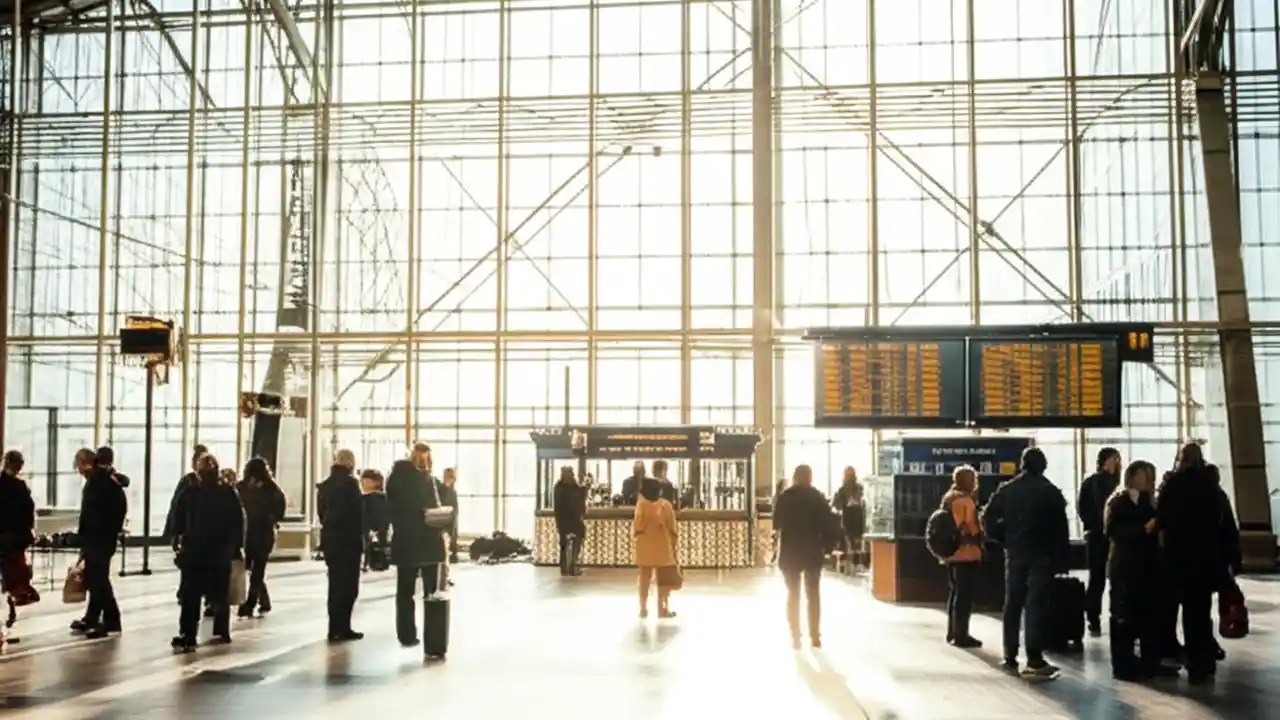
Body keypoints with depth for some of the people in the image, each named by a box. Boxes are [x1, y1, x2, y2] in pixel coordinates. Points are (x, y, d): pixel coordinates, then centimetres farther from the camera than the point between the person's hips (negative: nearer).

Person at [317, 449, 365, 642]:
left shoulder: (325, 485, 10)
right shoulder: (349, 483, -12)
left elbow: (321, 512, 13)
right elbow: (358, 513, -14)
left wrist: (329, 528, 15)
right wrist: (360, 536, -5)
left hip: (330, 540, 7)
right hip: (348, 541, -7)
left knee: (335, 584, 13)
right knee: (348, 585, -2)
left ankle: (336, 628, 16)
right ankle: (340, 628, -3)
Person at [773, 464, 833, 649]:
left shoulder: (785, 497, -3)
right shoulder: (817, 496, -4)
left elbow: (776, 523, -1)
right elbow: (827, 523, -7)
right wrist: (826, 545, 1)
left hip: (789, 550, 0)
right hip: (813, 550, 0)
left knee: (793, 594, 8)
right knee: (813, 594, 10)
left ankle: (795, 637, 4)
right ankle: (815, 636, 7)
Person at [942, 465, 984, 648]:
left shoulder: (948, 498, 13)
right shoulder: (965, 500, -15)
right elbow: (969, 528, -17)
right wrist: (979, 538, -2)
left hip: (952, 553, 9)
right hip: (967, 553, -9)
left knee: (955, 592, 16)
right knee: (964, 595, -5)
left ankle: (953, 632, 22)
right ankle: (961, 634, -3)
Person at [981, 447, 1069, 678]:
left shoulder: (1007, 489, 4)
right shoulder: (1051, 491, -4)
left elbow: (988, 519, 0)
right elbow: (1060, 527, -8)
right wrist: (1061, 557, -4)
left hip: (1015, 553, 3)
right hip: (1042, 554, -3)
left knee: (1012, 604, 10)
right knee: (1036, 604, -4)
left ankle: (1010, 658, 13)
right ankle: (1034, 660, -7)